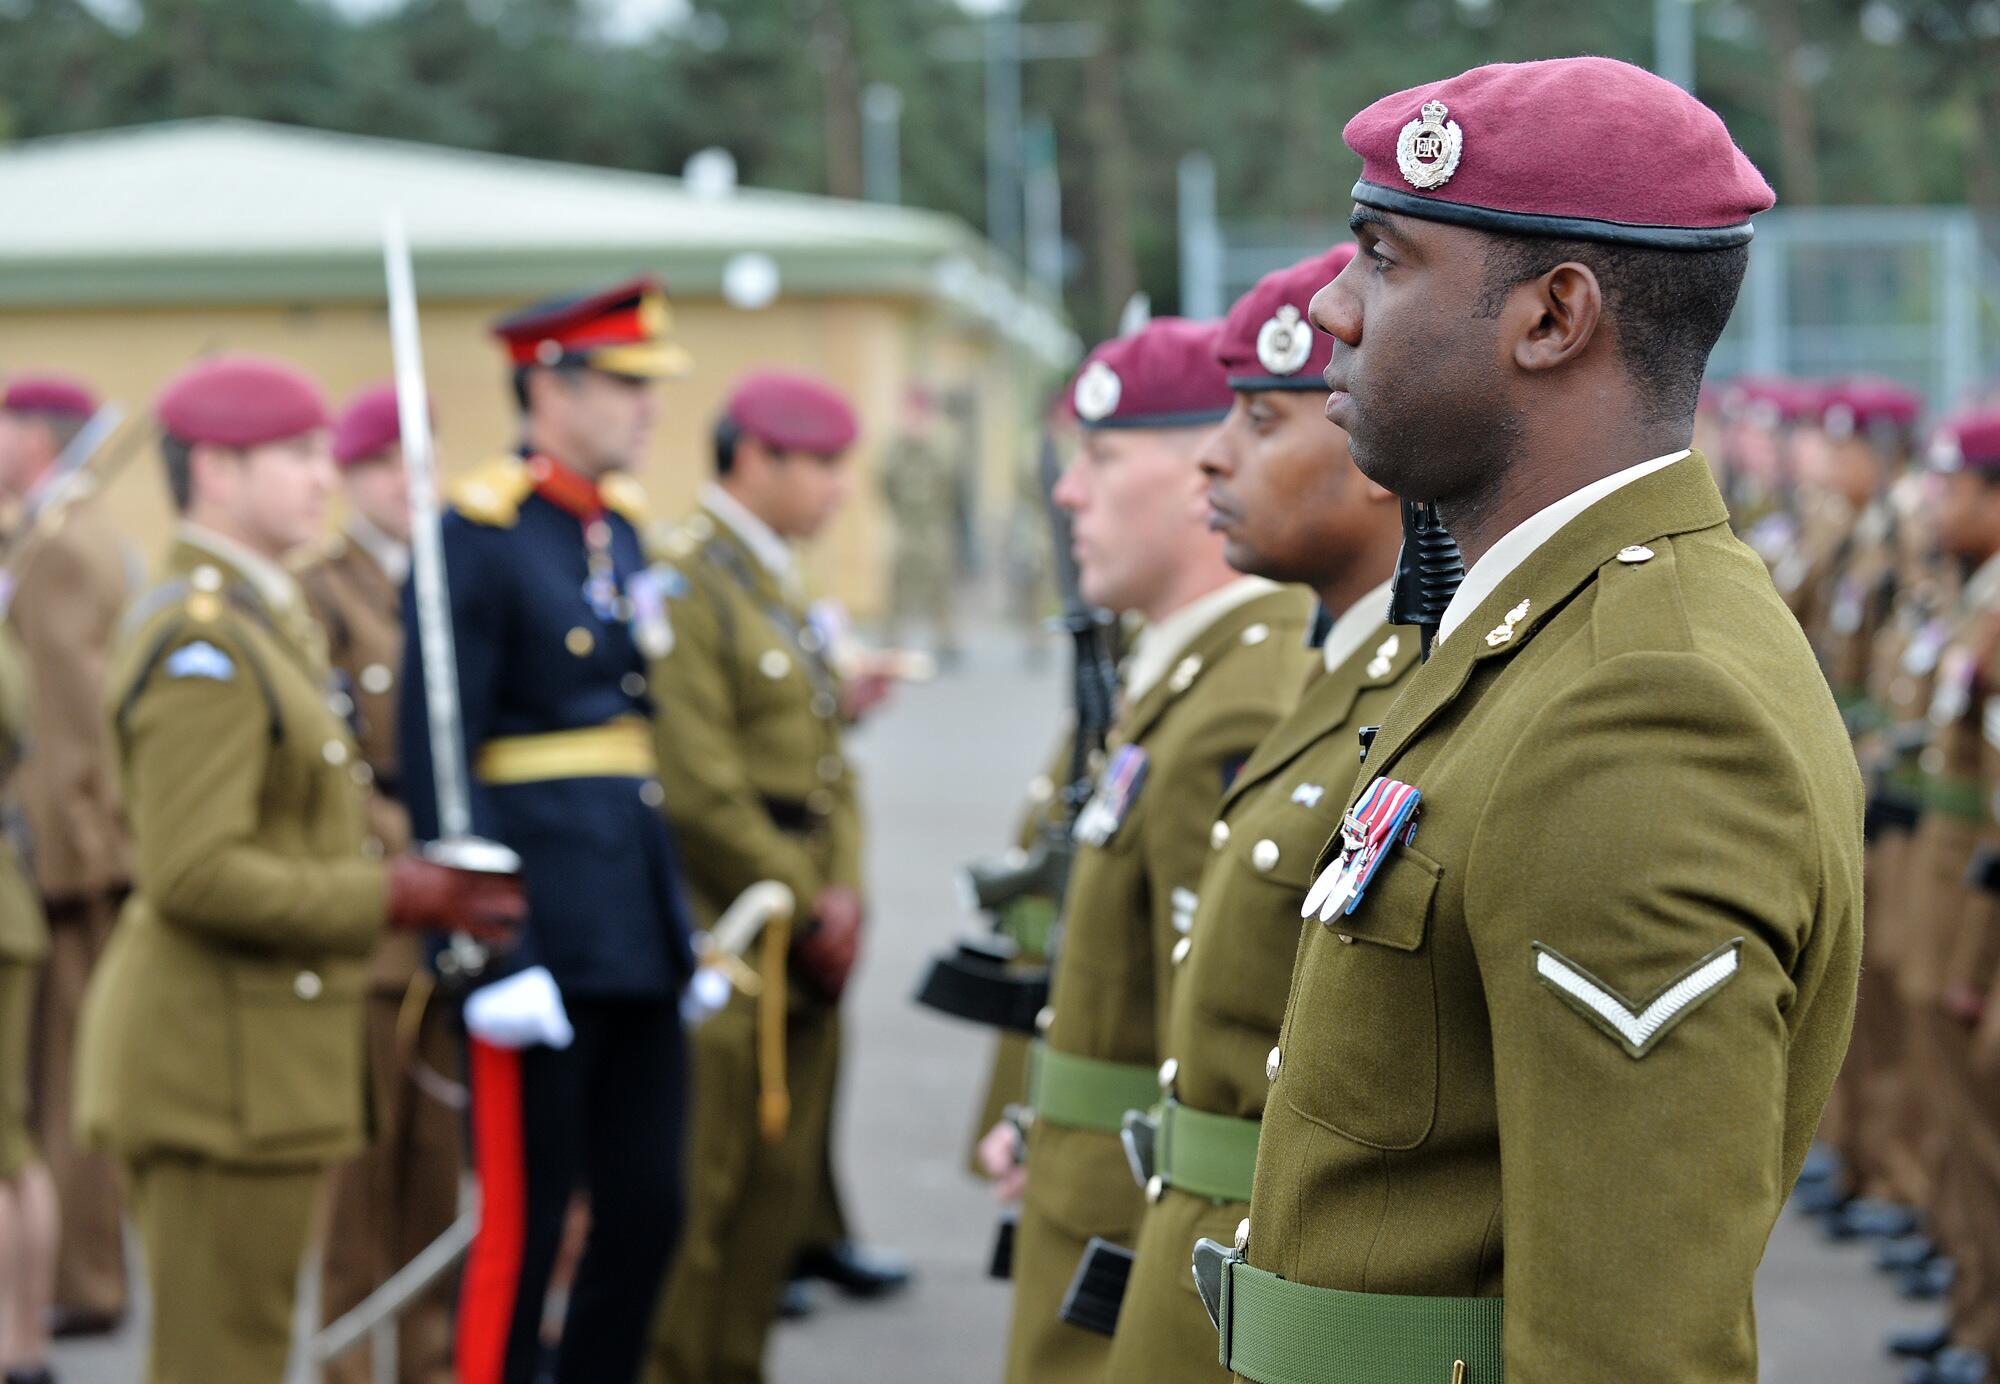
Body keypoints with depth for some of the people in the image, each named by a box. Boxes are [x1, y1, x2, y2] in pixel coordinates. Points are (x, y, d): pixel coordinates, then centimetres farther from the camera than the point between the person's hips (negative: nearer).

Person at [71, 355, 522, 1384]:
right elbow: (193, 875, -25)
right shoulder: (202, 646, -17)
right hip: (224, 1059, -11)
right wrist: (388, 898, -20)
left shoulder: (252, 623, 16)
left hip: (251, 1053, 11)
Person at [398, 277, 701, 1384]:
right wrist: (484, 944, -20)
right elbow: (436, 754, -16)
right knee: (523, 1221, 1)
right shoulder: (477, 534, -12)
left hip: (639, 927, 8)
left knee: (648, 1208, 12)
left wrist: (679, 919, 17)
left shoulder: (621, 526, 14)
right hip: (542, 936, -8)